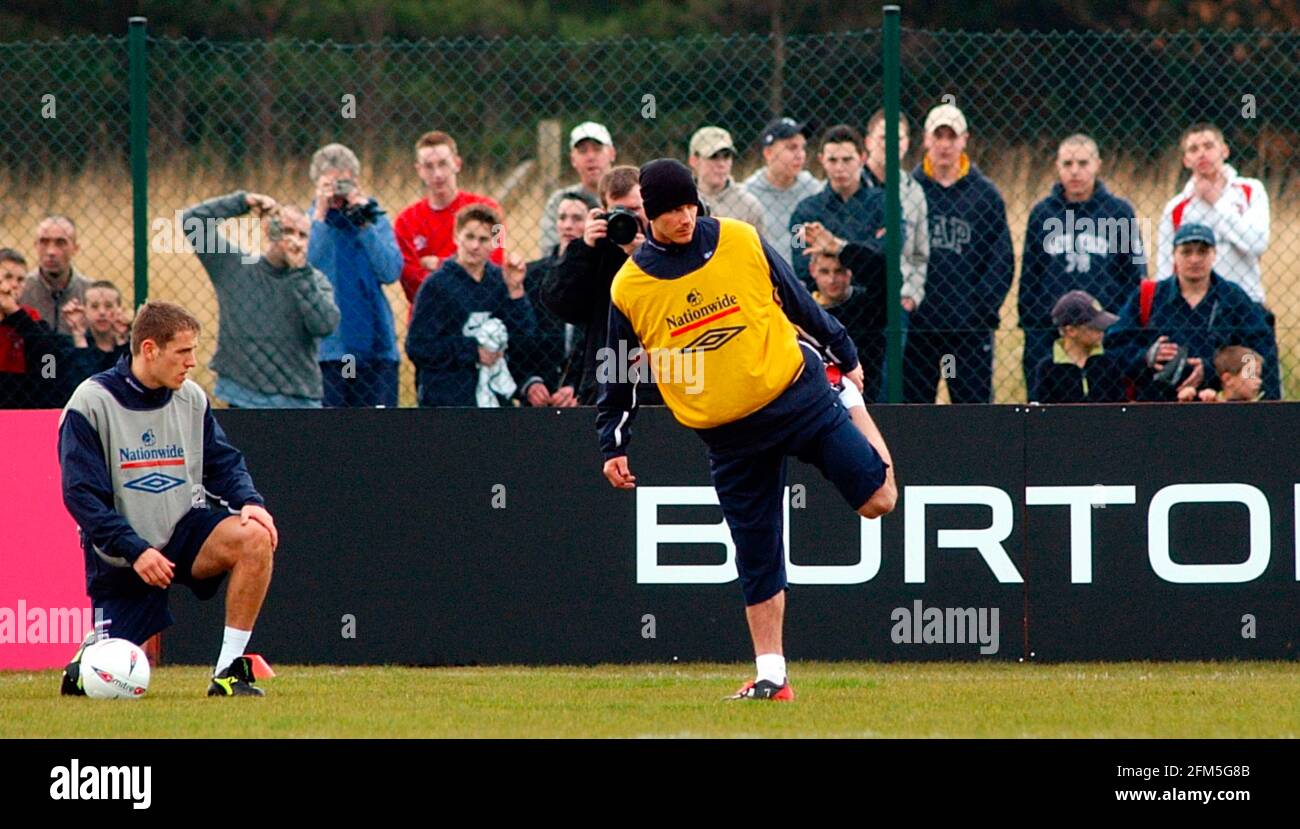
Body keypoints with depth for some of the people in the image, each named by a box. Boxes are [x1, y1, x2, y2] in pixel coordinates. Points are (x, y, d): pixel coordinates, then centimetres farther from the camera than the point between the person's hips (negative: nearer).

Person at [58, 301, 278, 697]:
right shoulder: (91, 403, -12)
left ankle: (229, 671, -21)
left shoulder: (191, 398, 3)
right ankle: (87, 658, 32)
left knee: (255, 537, -27)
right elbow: (82, 496, -15)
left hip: (183, 531, 3)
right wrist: (136, 551, -24)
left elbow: (224, 464, 9)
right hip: (120, 558, -3)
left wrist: (250, 501, -14)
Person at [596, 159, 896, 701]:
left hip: (798, 396, 0)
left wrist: (845, 357, 15)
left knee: (877, 499, -4)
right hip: (729, 438, 0)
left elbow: (798, 301, 8)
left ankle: (854, 407, 26)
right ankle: (771, 678, 13)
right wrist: (613, 446, 5)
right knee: (757, 559, 2)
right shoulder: (629, 288, -3)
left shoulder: (742, 243, -4)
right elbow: (619, 376, 8)